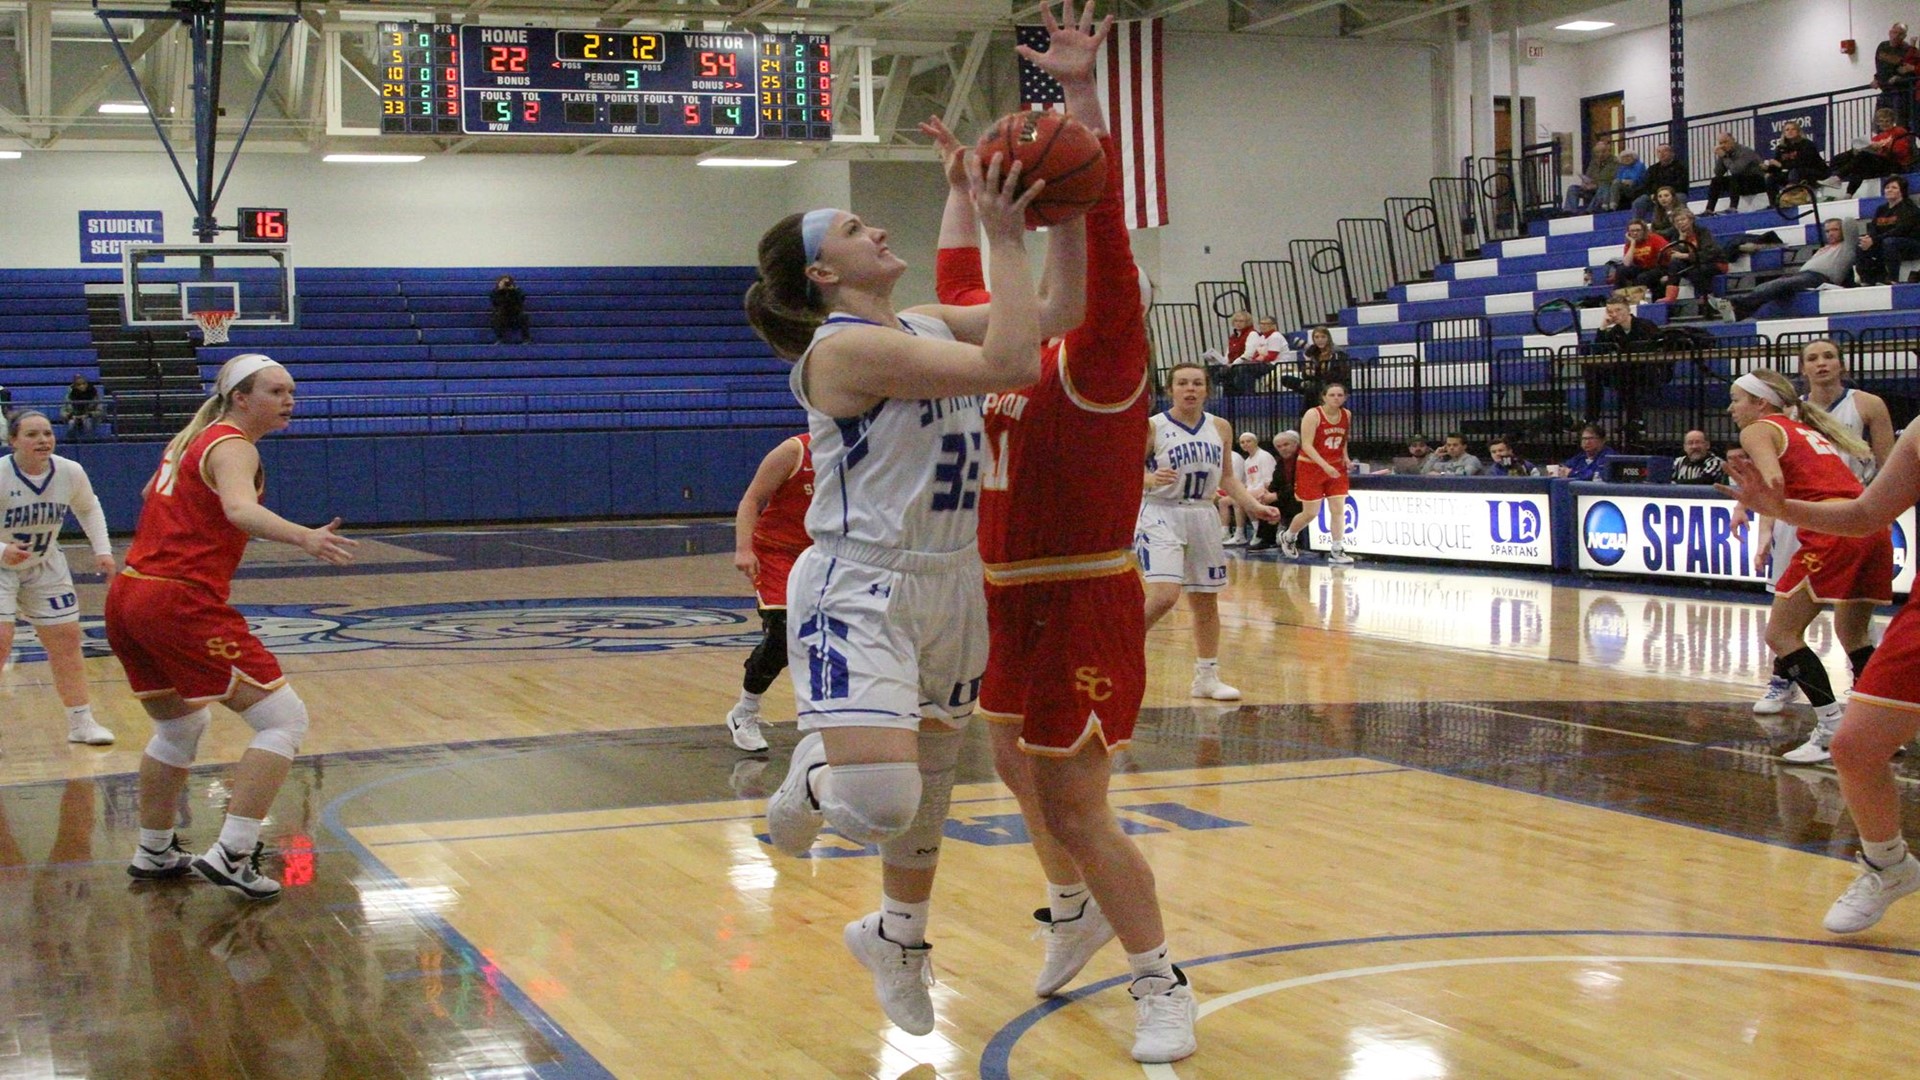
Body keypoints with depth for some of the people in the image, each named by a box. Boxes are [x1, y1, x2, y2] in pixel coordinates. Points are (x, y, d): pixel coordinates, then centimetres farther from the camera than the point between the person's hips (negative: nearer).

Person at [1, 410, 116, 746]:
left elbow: (89, 508, 7)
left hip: (45, 567, 5)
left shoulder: (70, 472, -13)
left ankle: (81, 723, 20)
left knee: (66, 639, 8)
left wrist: (102, 550, -2)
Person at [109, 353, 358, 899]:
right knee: (284, 720, -8)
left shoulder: (191, 438, 18)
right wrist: (305, 537, -48)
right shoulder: (233, 446, -8)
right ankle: (230, 855, -14)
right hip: (181, 604, -10)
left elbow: (152, 492, 38)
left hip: (127, 597, 10)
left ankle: (153, 853, 38)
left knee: (180, 727, 29)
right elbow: (241, 509, -31)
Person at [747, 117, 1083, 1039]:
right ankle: (812, 774, 13)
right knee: (880, 803, -24)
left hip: (949, 581, 9)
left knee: (929, 779, 22)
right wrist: (1003, 236, -22)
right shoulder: (847, 346, -18)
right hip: (861, 588, -8)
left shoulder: (926, 325, 9)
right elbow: (1012, 364, -26)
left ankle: (897, 938, 47)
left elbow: (1060, 311, 9)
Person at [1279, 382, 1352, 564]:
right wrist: (1324, 465, -31)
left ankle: (1337, 551, -4)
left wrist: (1345, 457, 2)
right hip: (1311, 467, -5)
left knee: (1339, 509, -7)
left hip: (1336, 468, 5)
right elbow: (1306, 444, -21)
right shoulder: (1313, 415, -16)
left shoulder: (1347, 415, 3)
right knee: (1311, 513, 2)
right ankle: (1288, 537, 29)